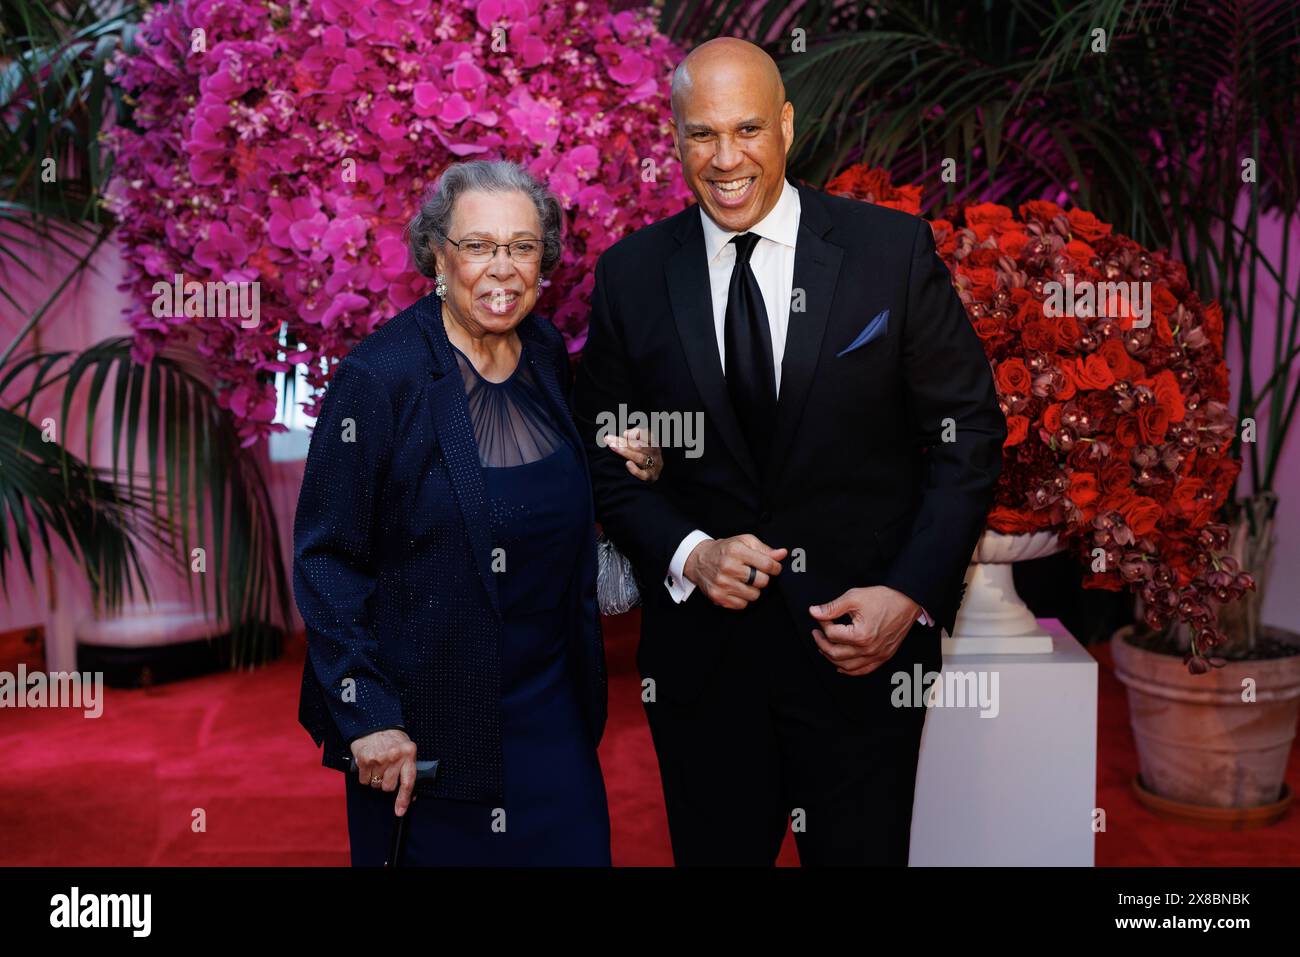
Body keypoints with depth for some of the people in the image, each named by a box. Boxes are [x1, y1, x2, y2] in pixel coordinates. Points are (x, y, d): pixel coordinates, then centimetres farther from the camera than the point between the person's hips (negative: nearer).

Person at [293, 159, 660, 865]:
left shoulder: (547, 353, 1)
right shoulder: (379, 375, -17)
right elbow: (325, 560, -13)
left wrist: (622, 466, -3)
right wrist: (367, 718, -17)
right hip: (422, 728, -5)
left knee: (574, 849, 12)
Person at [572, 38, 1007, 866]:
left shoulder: (894, 250, -5)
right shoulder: (631, 275, -1)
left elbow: (968, 432, -2)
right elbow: (605, 455, 4)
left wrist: (912, 594, -11)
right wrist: (688, 554, -12)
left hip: (864, 642, -1)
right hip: (700, 650, 2)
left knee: (862, 851, 14)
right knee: (715, 851, 17)